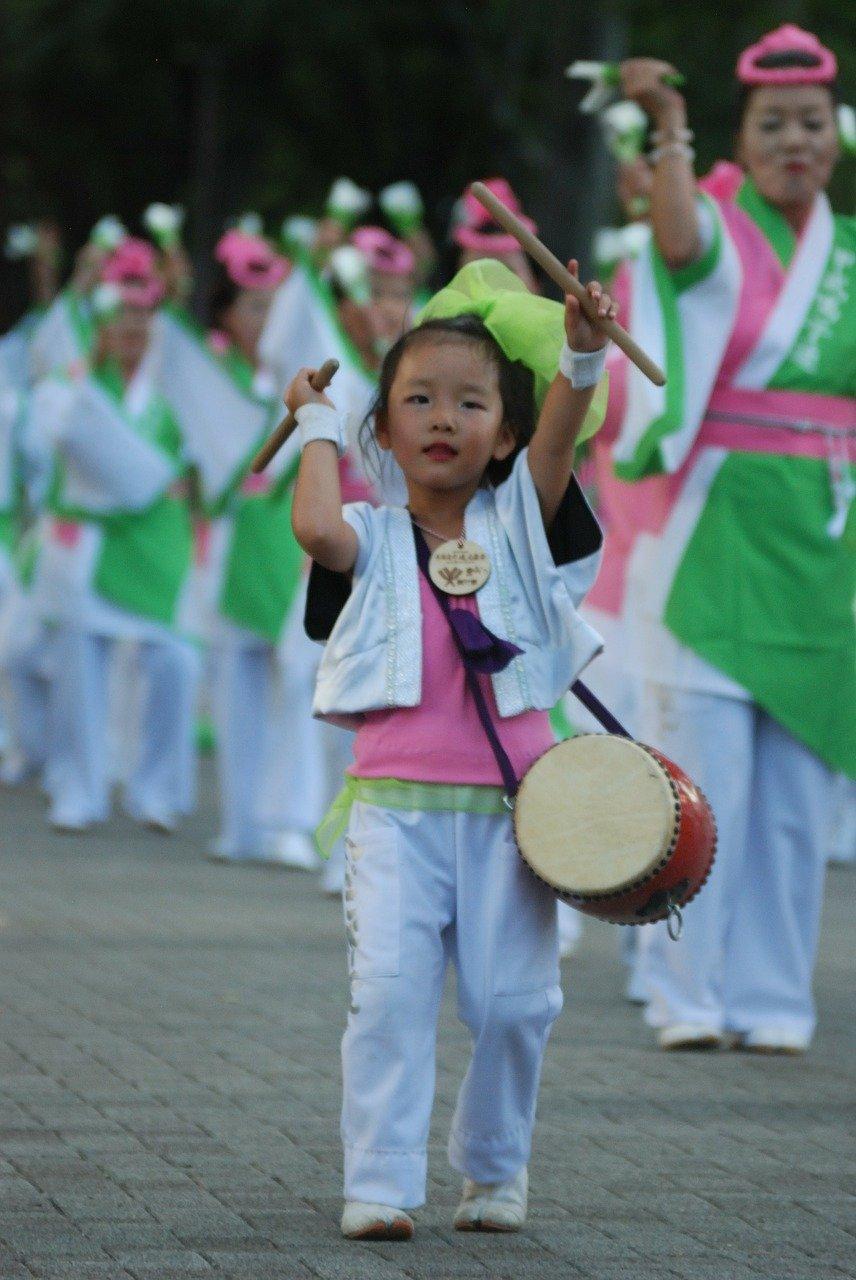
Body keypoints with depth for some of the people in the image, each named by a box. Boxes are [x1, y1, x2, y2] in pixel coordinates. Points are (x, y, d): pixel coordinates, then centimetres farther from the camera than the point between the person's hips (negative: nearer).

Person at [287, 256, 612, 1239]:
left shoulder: (517, 520, 8)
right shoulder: (374, 539, 6)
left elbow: (561, 431, -10)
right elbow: (316, 530, -17)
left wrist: (581, 352, -29)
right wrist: (317, 425, 0)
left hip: (509, 804, 1)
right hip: (397, 803, -1)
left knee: (513, 999, -1)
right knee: (390, 988, -13)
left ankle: (494, 1172, 19)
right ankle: (379, 1184, -8)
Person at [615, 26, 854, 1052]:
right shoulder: (718, 230, -2)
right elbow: (680, 242, -27)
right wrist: (668, 131, -38)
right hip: (713, 541, -5)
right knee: (703, 778, -6)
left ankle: (770, 997, 11)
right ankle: (689, 995, 1)